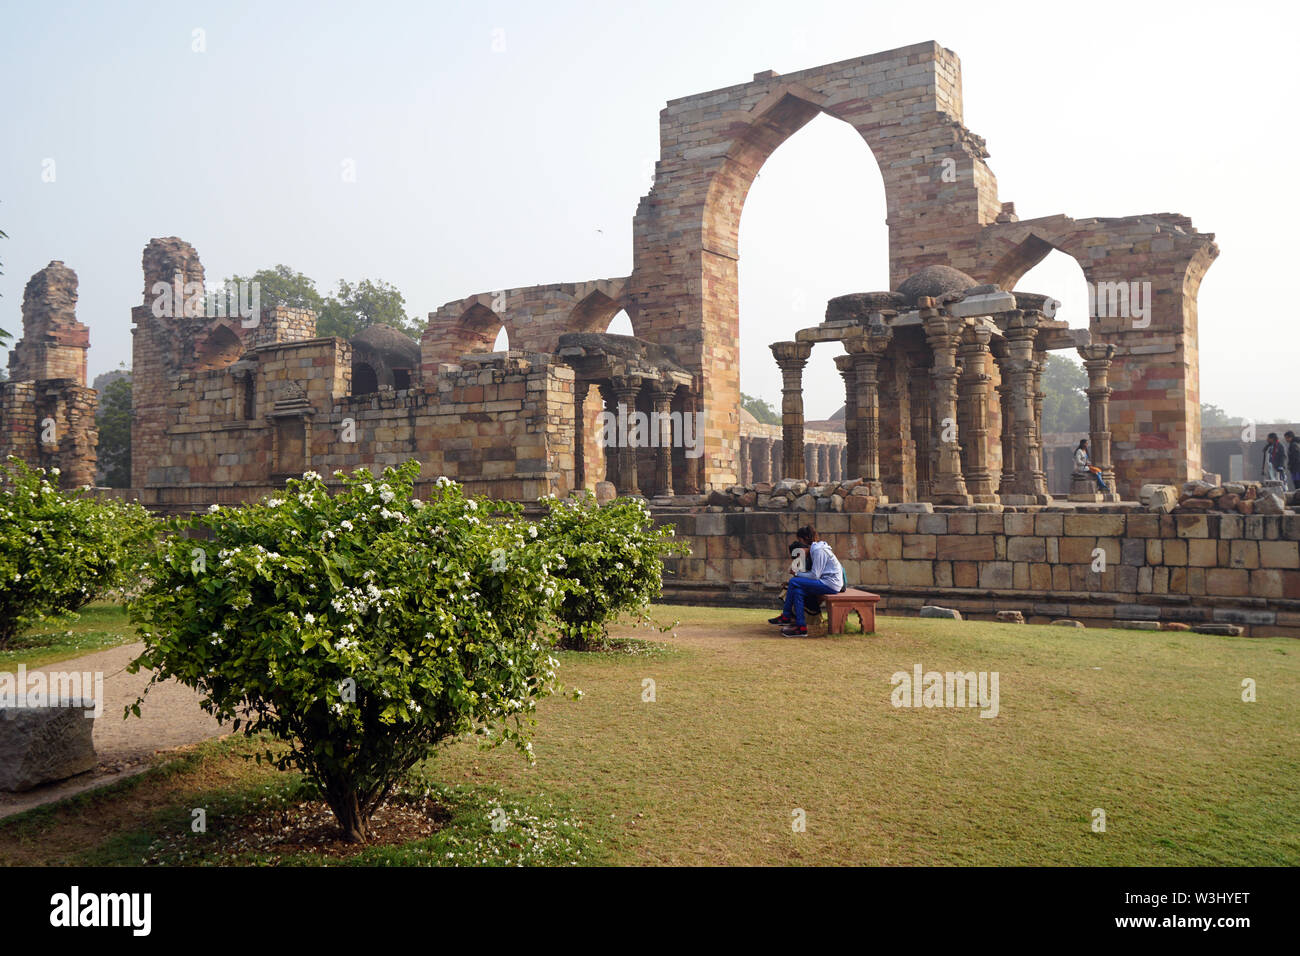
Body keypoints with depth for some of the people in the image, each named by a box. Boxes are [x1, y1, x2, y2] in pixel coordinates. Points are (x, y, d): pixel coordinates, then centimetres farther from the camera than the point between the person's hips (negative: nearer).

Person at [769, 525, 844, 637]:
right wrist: (799, 573, 5)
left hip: (830, 584, -10)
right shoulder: (815, 548, 17)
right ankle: (801, 626, -7)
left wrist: (798, 574, -5)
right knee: (798, 591, -4)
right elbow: (815, 572, 17)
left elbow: (815, 575, -18)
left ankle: (786, 616, -2)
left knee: (794, 582, -15)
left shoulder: (818, 550, -15)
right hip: (828, 582, 10)